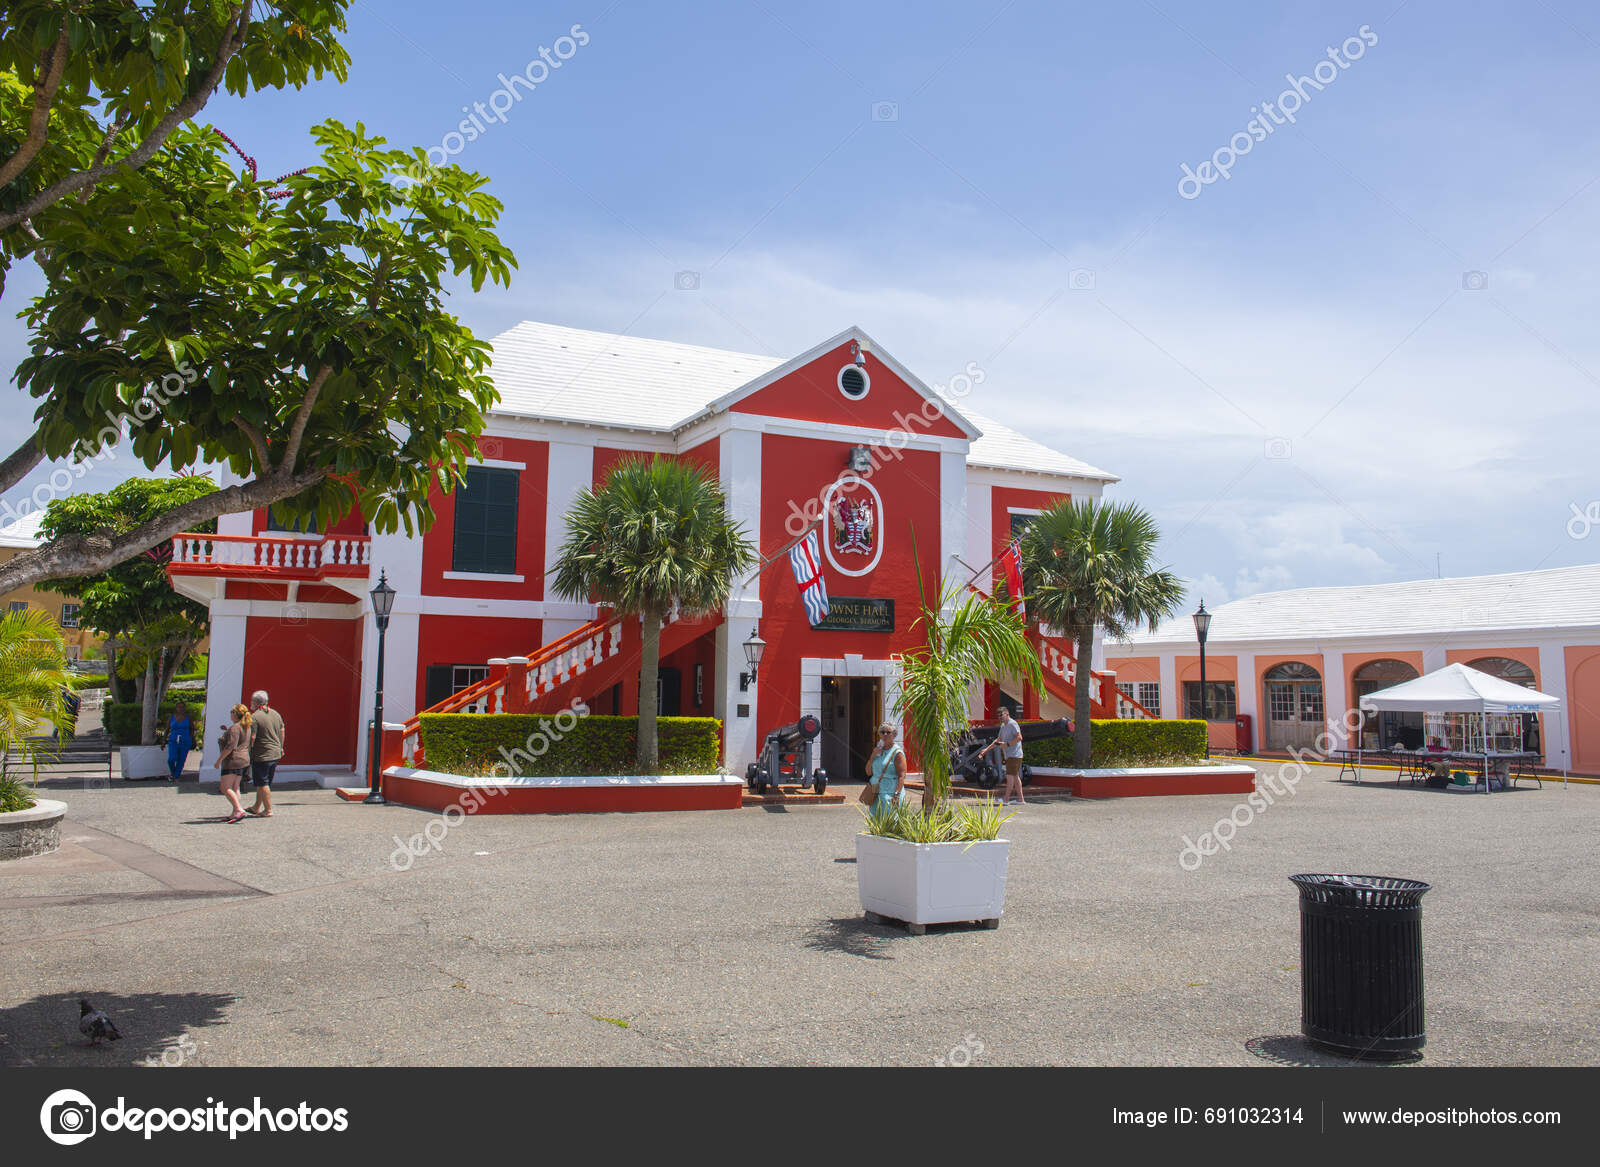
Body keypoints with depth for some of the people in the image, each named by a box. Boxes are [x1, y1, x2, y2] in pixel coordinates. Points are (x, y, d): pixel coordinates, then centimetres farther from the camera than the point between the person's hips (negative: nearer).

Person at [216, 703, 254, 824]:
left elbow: (230, 747, -22)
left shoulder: (234, 728, -16)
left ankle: (239, 810, -19)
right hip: (244, 760, 10)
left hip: (233, 761, -10)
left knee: (226, 788, -8)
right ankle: (235, 814, 9)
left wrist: (219, 760, -16)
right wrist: (226, 731, 29)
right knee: (235, 788, 12)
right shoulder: (246, 727, 14)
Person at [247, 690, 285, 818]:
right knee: (266, 782, 16)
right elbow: (282, 732, 16)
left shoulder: (254, 717, -14)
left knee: (262, 783, 0)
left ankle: (268, 810, 0)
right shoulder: (276, 714, 8)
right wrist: (280, 747, 26)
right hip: (275, 754, 8)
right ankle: (257, 808, 27)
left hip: (261, 755, -8)